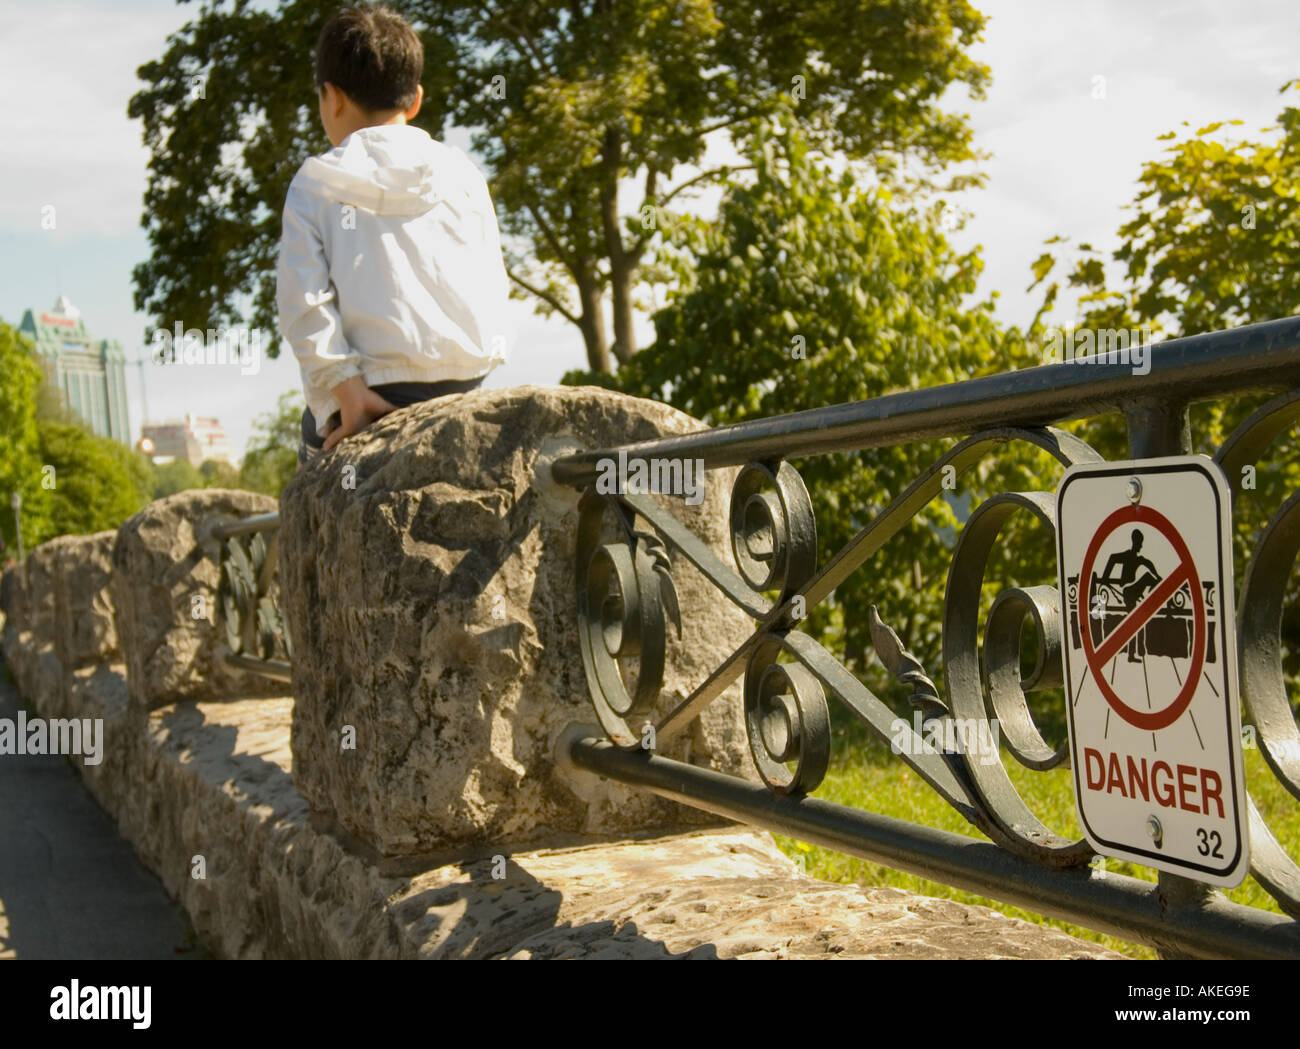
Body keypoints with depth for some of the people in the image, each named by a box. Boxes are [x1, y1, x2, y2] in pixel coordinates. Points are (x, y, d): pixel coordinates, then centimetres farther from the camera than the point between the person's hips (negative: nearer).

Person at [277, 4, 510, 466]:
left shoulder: (314, 185, 5)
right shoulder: (462, 173, 11)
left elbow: (301, 298, -6)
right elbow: (492, 283, 9)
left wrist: (344, 386, -9)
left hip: (379, 387, -2)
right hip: (469, 376, 3)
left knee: (317, 449, 23)